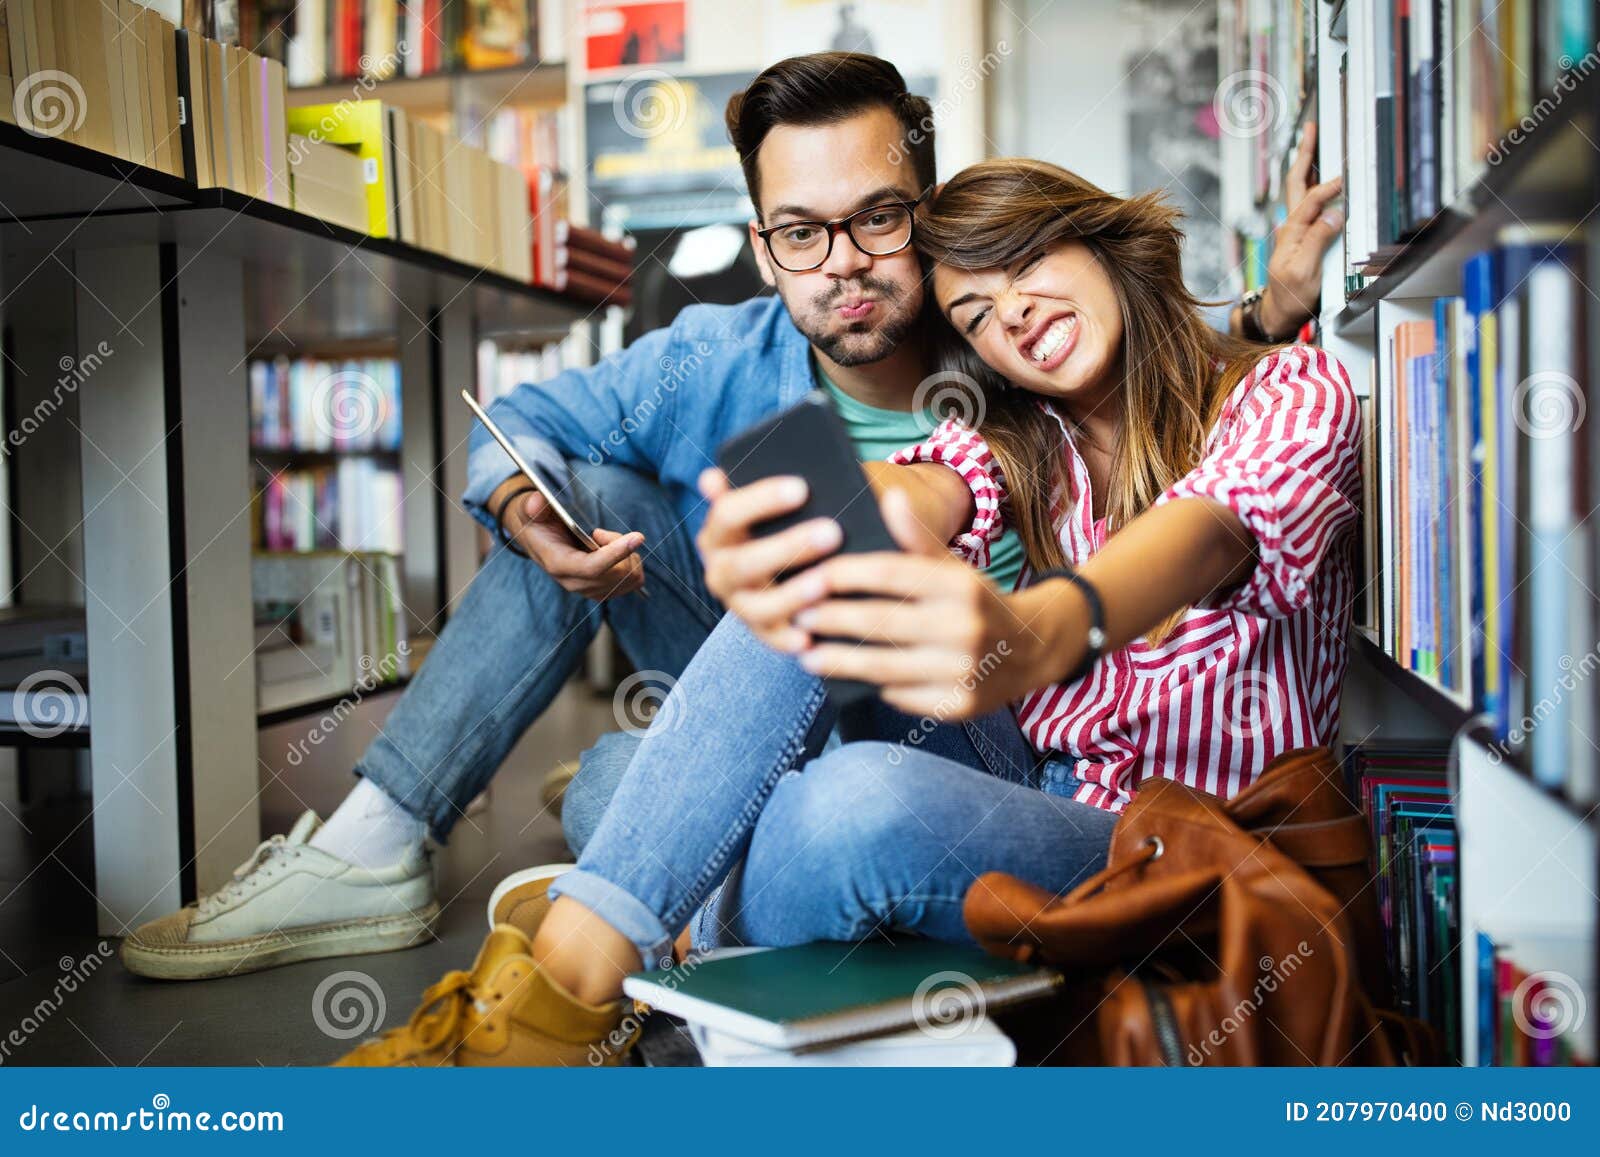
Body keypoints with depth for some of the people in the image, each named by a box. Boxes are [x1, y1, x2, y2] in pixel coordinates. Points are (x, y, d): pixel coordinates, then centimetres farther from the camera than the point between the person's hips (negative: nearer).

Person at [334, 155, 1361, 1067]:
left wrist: (1034, 634, -51)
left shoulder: (1293, 393, -3)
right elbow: (922, 498, -16)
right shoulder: (1015, 441, 10)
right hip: (1034, 796, 5)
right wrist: (815, 532, -42)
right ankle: (570, 960, -23)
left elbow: (1199, 533, -28)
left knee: (861, 799, -35)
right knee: (809, 589, -22)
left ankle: (664, 967, -8)